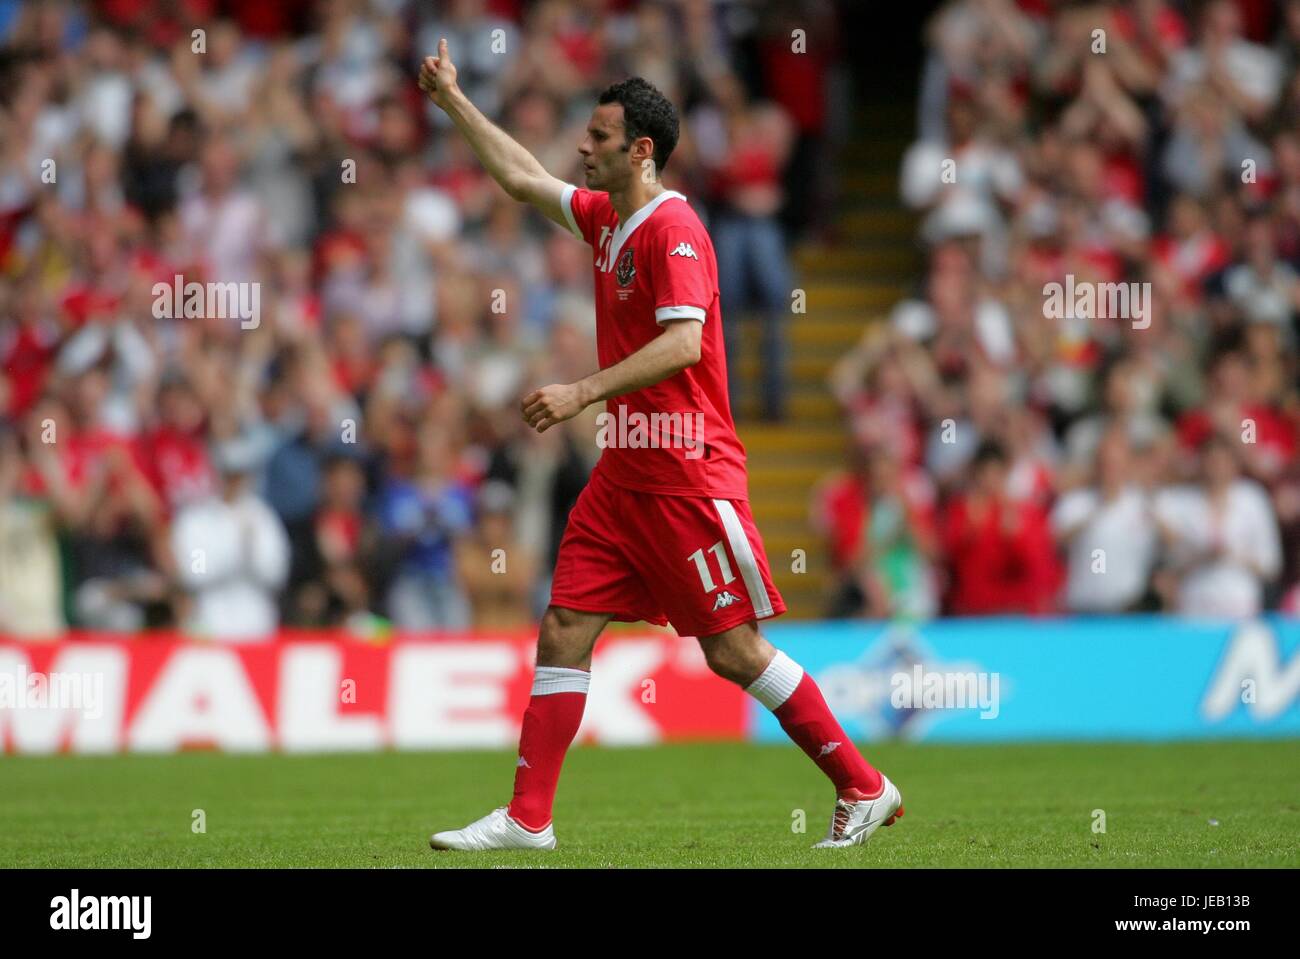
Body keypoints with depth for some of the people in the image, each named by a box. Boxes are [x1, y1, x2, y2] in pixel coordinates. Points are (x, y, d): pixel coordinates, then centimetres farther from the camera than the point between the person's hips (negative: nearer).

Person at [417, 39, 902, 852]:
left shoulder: (674, 230, -14)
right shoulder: (606, 218, 13)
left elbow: (683, 343, -25)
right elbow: (522, 177, 27)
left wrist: (582, 394, -27)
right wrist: (451, 100, 29)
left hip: (688, 474, -9)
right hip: (625, 473, 9)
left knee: (735, 651, -6)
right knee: (563, 632, 1)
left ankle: (865, 790, 4)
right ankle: (527, 819, 2)